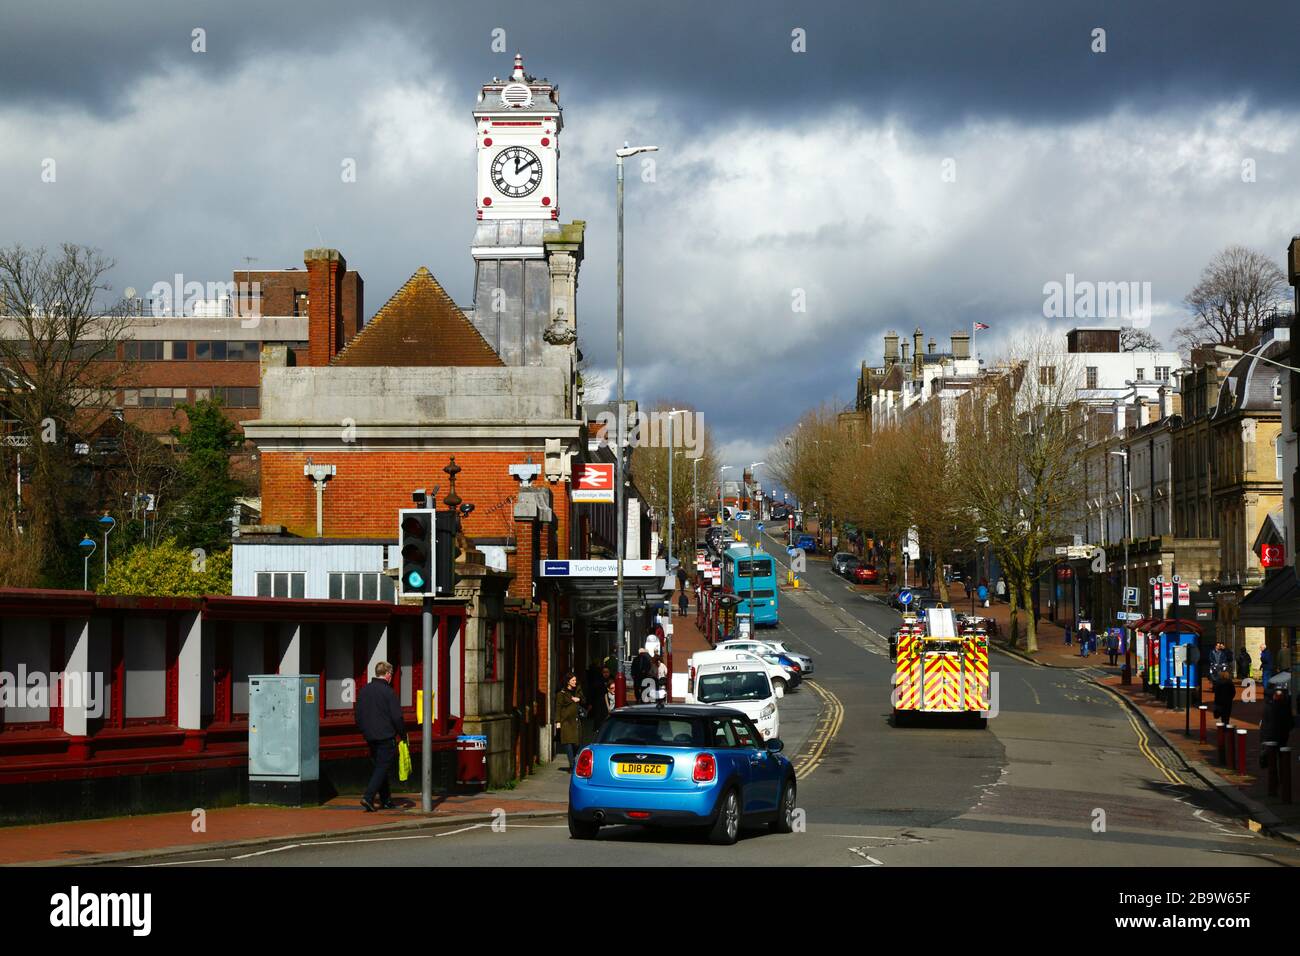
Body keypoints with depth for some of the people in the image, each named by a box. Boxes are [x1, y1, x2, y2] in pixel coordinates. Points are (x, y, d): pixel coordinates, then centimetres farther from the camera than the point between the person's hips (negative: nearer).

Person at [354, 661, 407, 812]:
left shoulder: (364, 690, 6)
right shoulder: (388, 692, -14)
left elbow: (357, 713, 13)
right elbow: (397, 717, -13)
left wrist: (363, 731, 24)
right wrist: (403, 734, -1)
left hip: (370, 737, 7)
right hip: (386, 737, -7)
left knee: (380, 766, 16)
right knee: (382, 767, -4)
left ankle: (386, 799, 21)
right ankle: (368, 797, -17)